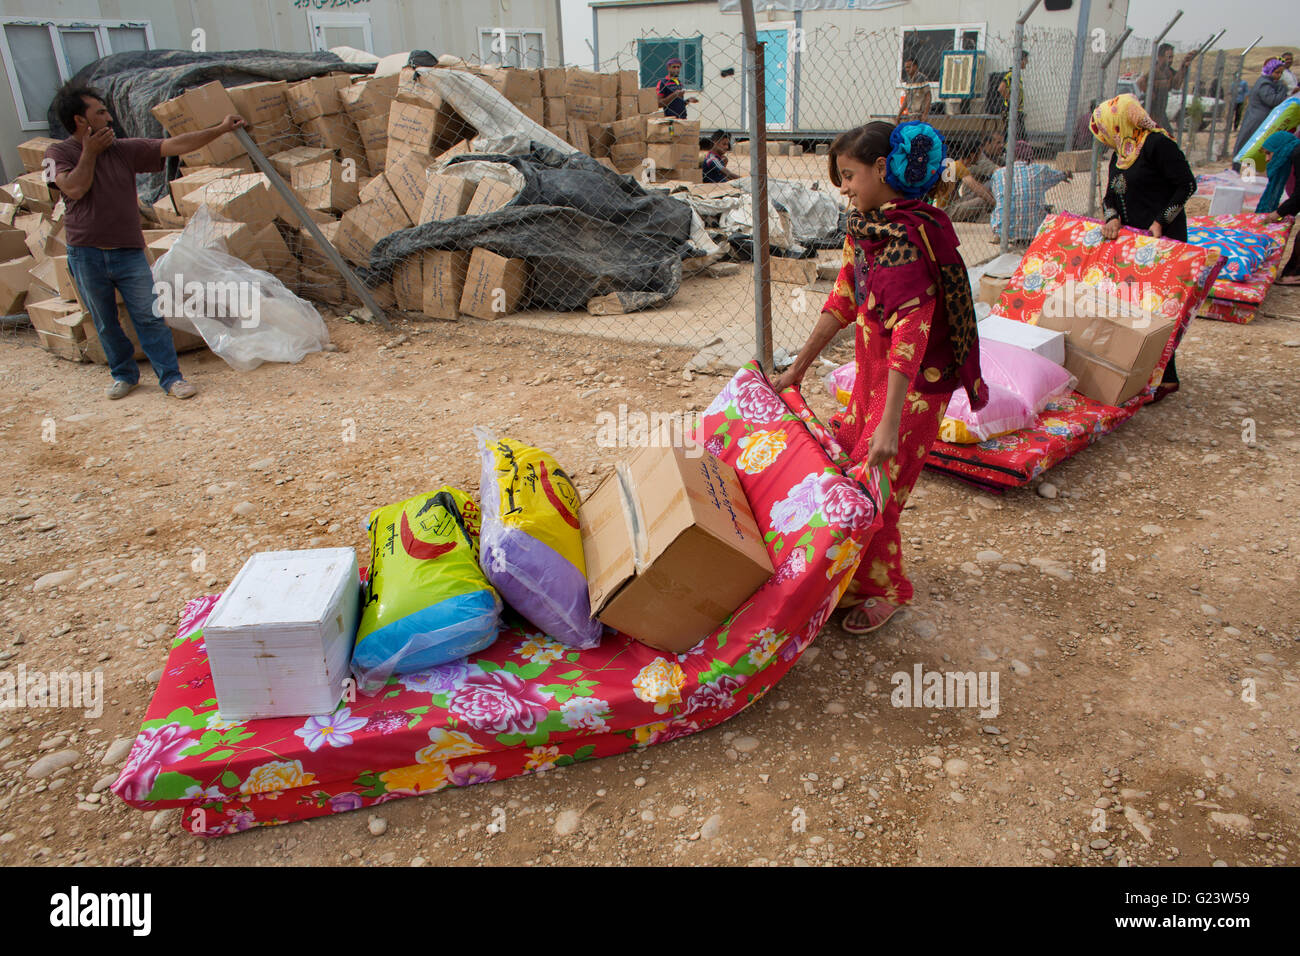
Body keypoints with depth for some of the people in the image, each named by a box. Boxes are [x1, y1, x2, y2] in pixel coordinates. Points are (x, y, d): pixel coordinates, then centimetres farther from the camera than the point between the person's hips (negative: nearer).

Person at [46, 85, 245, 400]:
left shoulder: (124, 150, 6)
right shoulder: (58, 152, 1)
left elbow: (175, 145, 2)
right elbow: (74, 188, -16)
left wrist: (219, 129, -2)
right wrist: (90, 152, -7)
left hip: (129, 253, 1)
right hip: (86, 255, -1)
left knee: (149, 317, -3)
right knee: (105, 324, 10)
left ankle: (171, 377, 1)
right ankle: (124, 374, 25)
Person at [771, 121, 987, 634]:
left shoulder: (908, 236, -24)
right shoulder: (864, 228, 5)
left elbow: (910, 330, -30)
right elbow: (842, 302, 11)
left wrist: (891, 421, -34)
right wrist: (797, 368, 14)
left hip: (914, 385, -9)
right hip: (872, 373, 9)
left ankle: (886, 590, 20)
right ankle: (857, 578, 32)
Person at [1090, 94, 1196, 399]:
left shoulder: (1157, 143, -10)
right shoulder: (1119, 153, 15)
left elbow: (1187, 185, -11)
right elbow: (1111, 196, 15)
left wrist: (1160, 222, -18)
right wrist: (1111, 217, -6)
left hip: (1162, 239, -8)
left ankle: (1166, 378, 2)